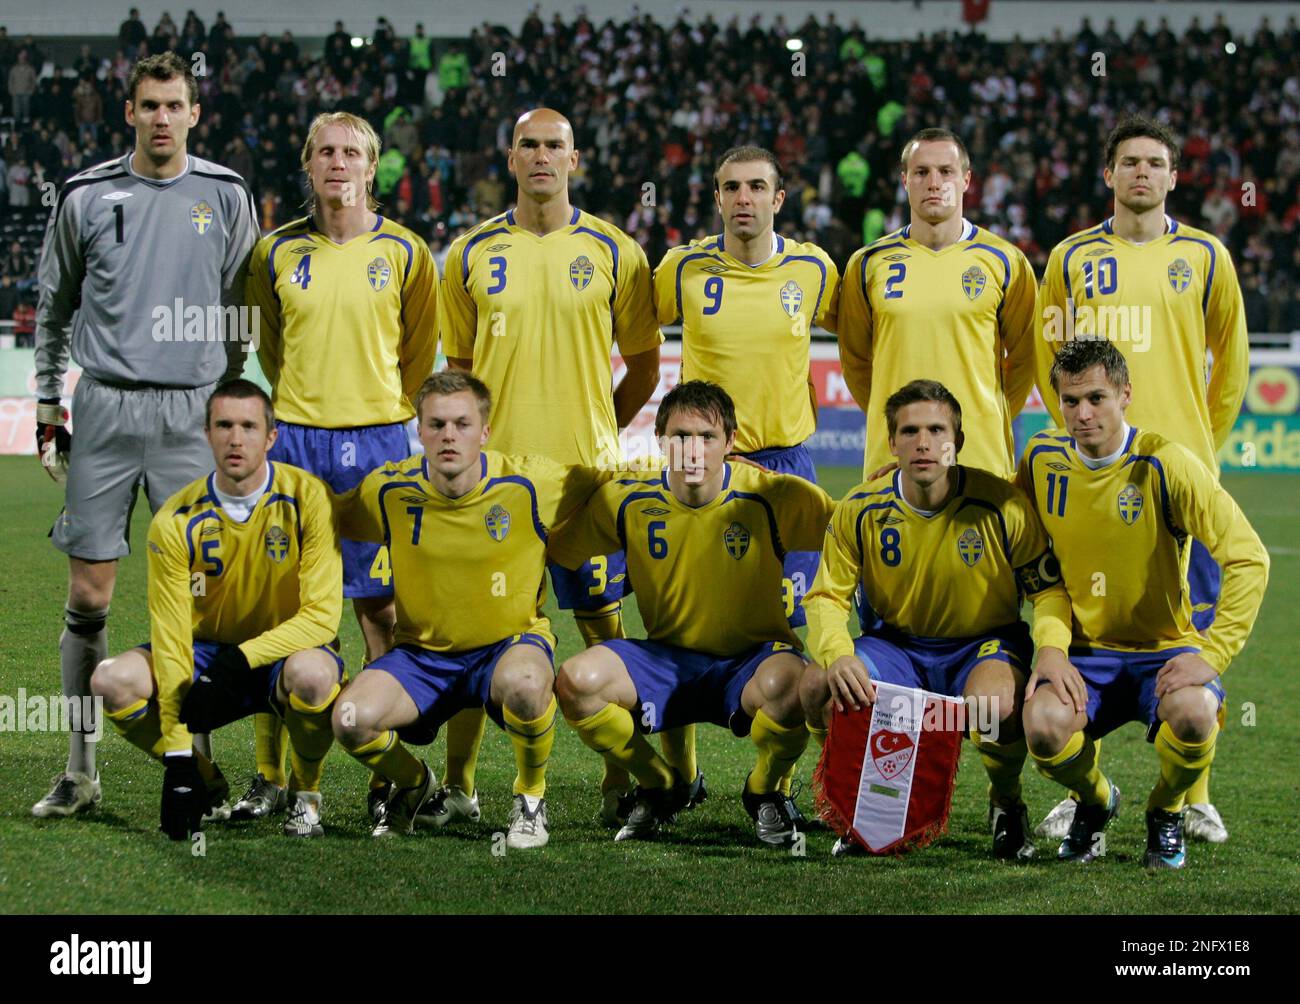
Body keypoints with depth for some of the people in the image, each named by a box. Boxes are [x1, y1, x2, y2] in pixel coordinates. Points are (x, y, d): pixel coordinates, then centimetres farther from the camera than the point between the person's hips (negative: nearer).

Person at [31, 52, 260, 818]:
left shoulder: (226, 196, 5)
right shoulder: (86, 197, 5)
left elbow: (241, 312, 11)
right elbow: (55, 306, 14)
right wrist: (48, 401, 12)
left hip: (193, 412, 0)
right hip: (105, 408, 0)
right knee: (89, 597, -1)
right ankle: (81, 769, 7)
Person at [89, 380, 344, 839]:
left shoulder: (307, 498, -16)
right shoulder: (176, 521, -13)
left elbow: (322, 614, -20)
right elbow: (170, 636, -15)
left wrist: (240, 659, -32)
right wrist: (177, 757, -21)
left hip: (285, 652, -2)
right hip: (209, 653, 2)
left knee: (312, 673, -39)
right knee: (114, 681, -25)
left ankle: (305, 792, -8)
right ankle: (209, 785, -1)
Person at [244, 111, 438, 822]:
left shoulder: (403, 252, 2)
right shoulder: (278, 251, 7)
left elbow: (420, 352, 11)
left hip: (376, 437, -2)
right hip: (295, 439, 2)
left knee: (377, 602, 0)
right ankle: (271, 775, 5)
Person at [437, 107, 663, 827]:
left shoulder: (613, 253, 2)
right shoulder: (471, 253, 7)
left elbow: (643, 368, 9)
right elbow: (459, 366, 15)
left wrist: (594, 430, 5)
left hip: (583, 466, -1)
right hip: (493, 464, 1)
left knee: (600, 620, 3)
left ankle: (621, 778, 13)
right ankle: (458, 784, 11)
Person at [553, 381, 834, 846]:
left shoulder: (772, 497, -14)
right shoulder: (625, 501, -7)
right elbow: (554, 550, 6)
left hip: (751, 658, -3)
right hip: (666, 658, 3)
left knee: (786, 685, -39)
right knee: (577, 681, -25)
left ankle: (764, 792, -1)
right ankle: (660, 786, 6)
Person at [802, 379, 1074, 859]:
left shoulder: (1001, 504, -15)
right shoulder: (860, 510, -10)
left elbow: (1048, 587, -6)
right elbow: (826, 596, -5)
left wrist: (1051, 648, -27)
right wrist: (837, 654, -27)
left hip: (984, 644, -2)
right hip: (895, 644, 2)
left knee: (997, 703, -38)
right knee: (819, 685, -27)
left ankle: (1006, 803, -1)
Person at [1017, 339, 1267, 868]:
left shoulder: (1163, 463, -13)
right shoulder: (1043, 458, 0)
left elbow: (1248, 558, -15)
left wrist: (1212, 654, -23)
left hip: (1164, 648, -2)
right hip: (1085, 651, 2)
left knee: (1193, 715, -36)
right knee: (1043, 724, -31)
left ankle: (1166, 814, 2)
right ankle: (1095, 800, 8)